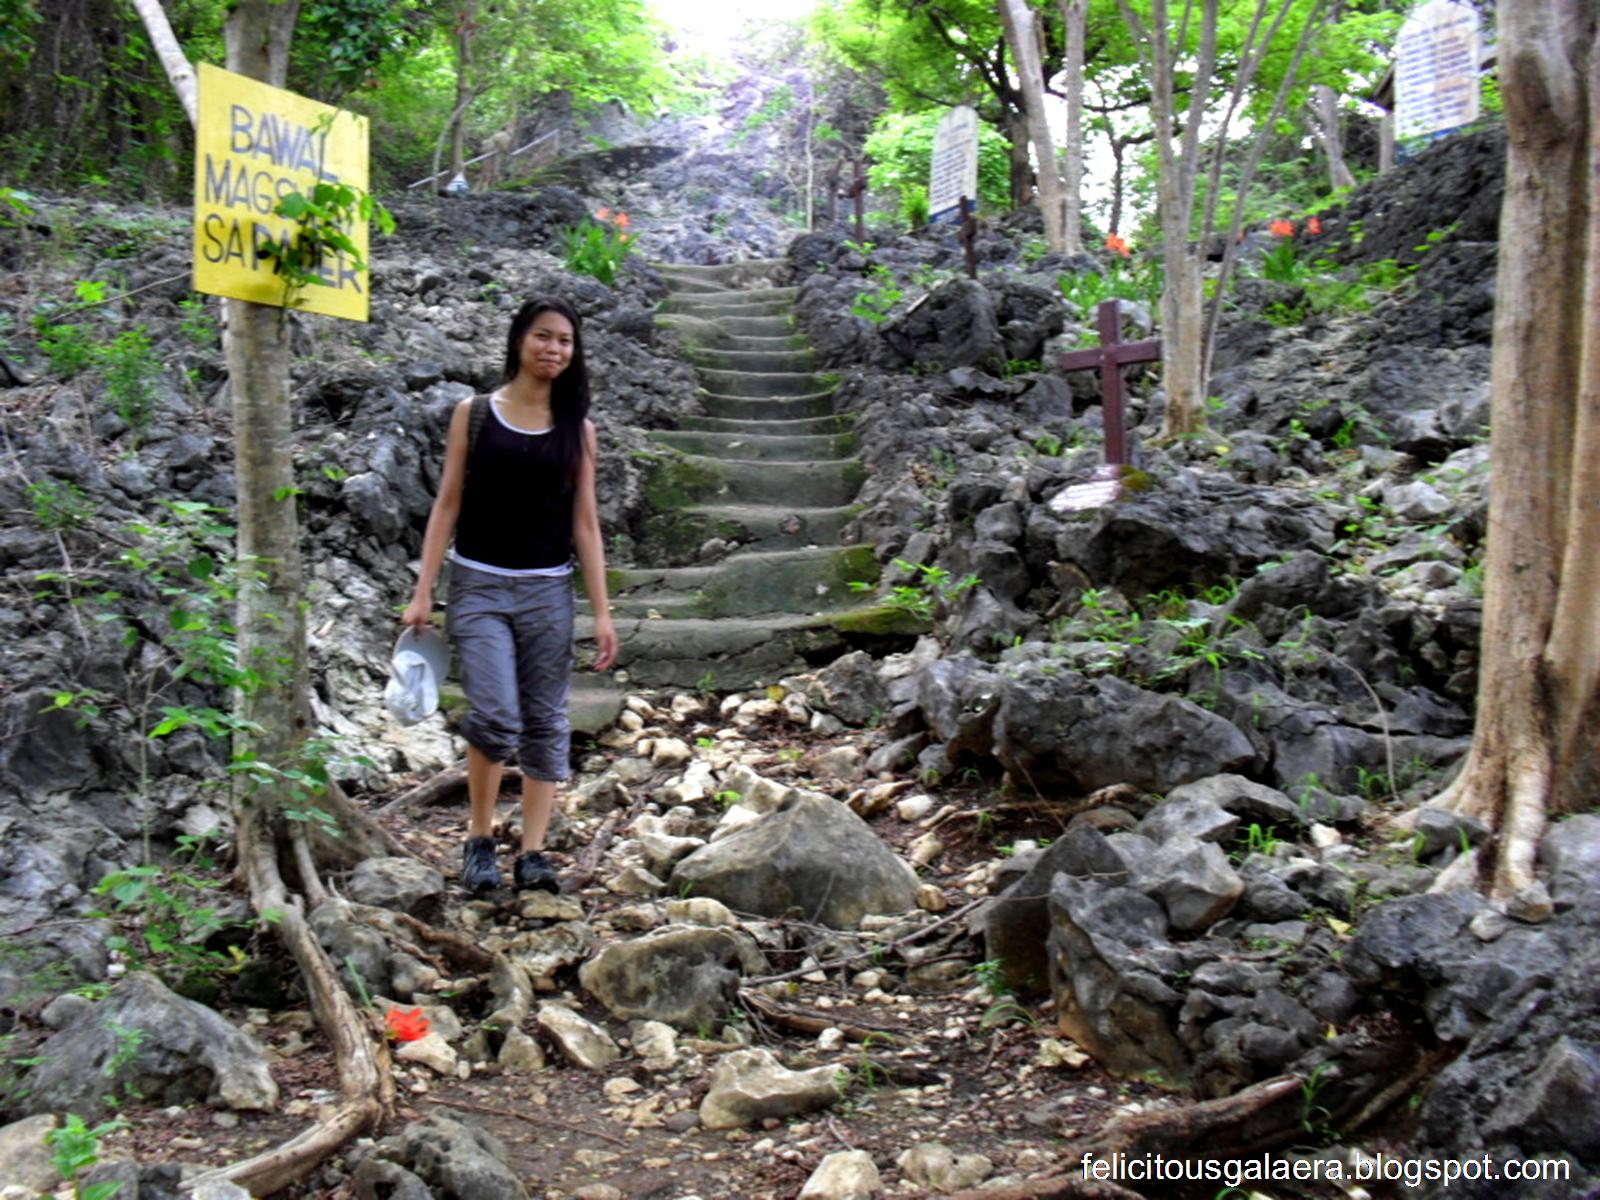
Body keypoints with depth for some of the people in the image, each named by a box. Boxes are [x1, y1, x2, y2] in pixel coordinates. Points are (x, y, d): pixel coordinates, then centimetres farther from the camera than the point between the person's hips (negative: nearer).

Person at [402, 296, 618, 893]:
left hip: (547, 591, 3)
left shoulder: (576, 429, 7)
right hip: (479, 586, -2)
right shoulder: (474, 414, 3)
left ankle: (533, 853, 11)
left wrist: (601, 612, 2)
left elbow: (585, 522, 6)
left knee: (546, 725, 3)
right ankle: (479, 840, 7)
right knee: (495, 718, -14)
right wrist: (422, 592, -2)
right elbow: (447, 504, 3)